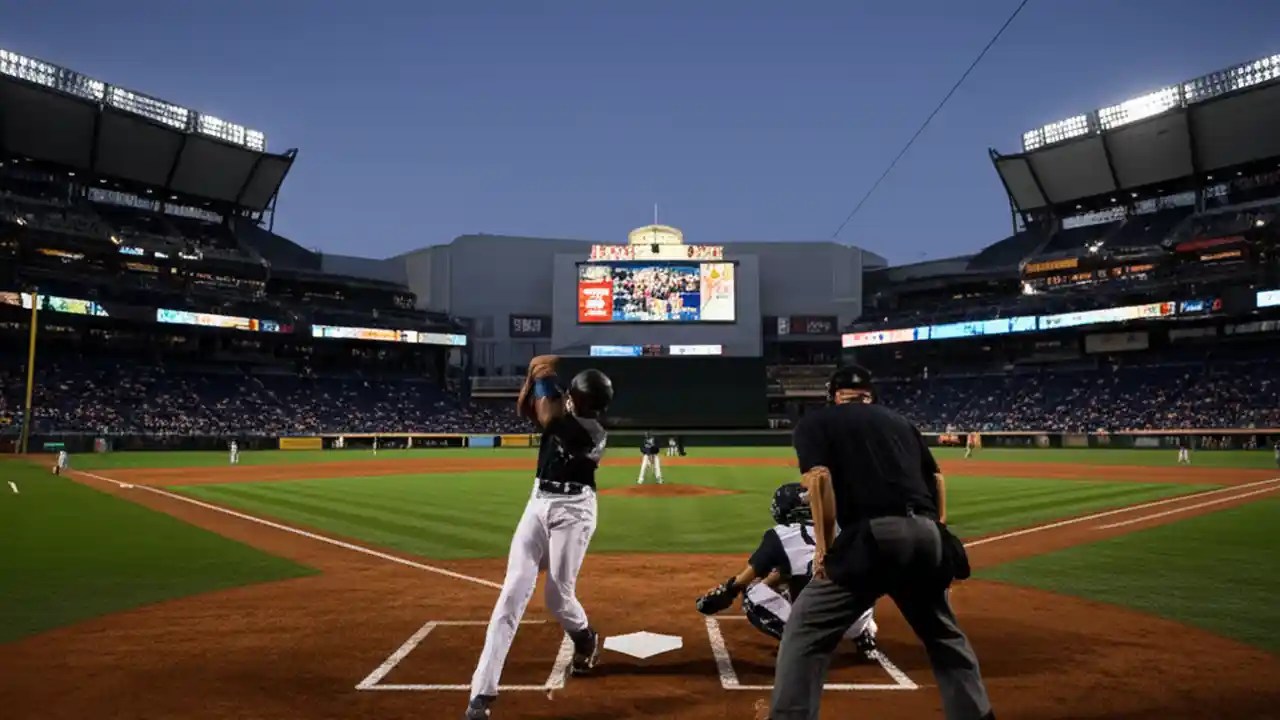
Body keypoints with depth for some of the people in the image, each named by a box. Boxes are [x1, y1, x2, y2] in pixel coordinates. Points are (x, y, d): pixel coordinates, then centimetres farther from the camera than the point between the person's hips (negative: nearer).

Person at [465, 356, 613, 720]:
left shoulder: (594, 430, -16)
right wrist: (533, 374, -12)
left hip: (573, 510, -6)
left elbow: (549, 418, -27)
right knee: (513, 591, -7)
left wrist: (545, 379, -17)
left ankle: (586, 640, 37)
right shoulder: (563, 410, 7)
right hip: (538, 503, 6)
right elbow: (524, 408, 2)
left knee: (558, 597, -1)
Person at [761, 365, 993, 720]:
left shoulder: (815, 421, 11)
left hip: (873, 536, -5)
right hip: (925, 535, 5)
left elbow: (819, 478, -6)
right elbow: (936, 478, 19)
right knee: (944, 633, 27)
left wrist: (824, 547, -2)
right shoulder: (899, 421, 26)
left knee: (806, 627, 9)